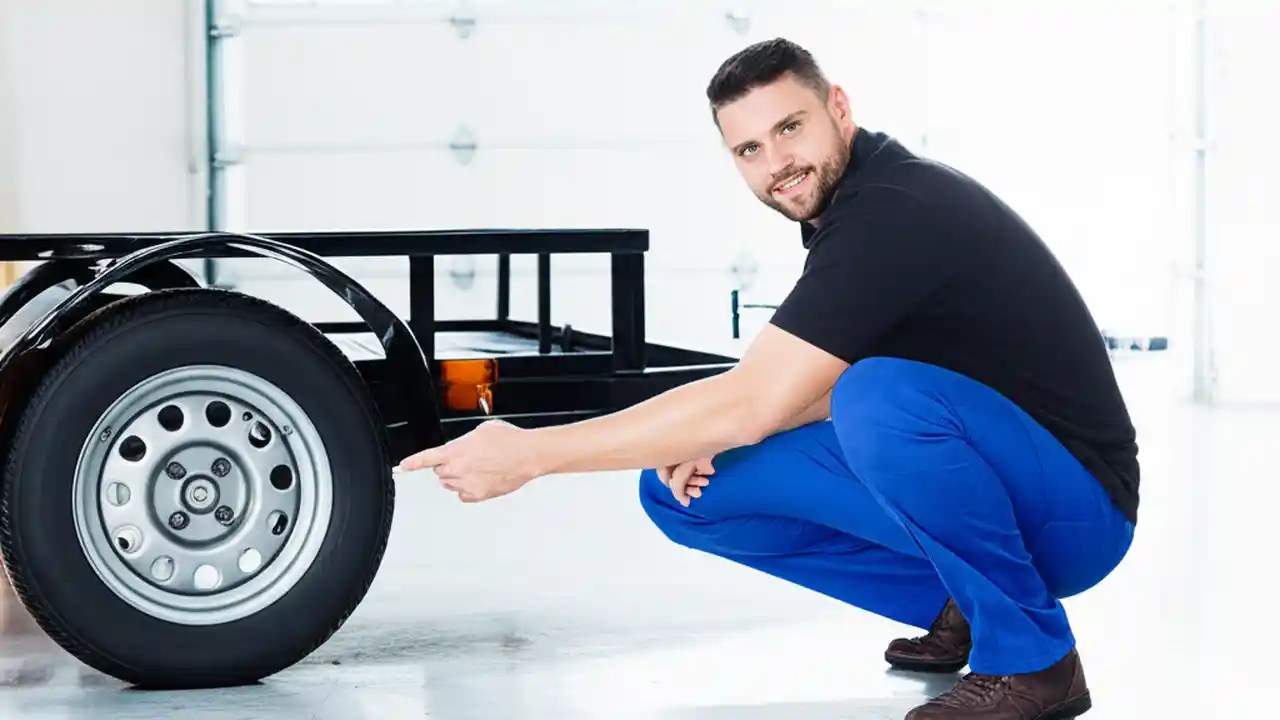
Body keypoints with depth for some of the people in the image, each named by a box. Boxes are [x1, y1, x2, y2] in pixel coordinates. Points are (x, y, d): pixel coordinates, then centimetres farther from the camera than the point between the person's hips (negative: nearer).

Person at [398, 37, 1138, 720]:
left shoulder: (897, 211, -24)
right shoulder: (854, 199, 6)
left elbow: (751, 404, -29)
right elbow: (818, 386, 13)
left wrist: (529, 453, -25)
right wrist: (702, 440, -7)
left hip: (1070, 506, -9)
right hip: (981, 487, 9)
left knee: (883, 397, -39)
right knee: (687, 487, -1)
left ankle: (1032, 656, -17)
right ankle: (959, 608, 8)